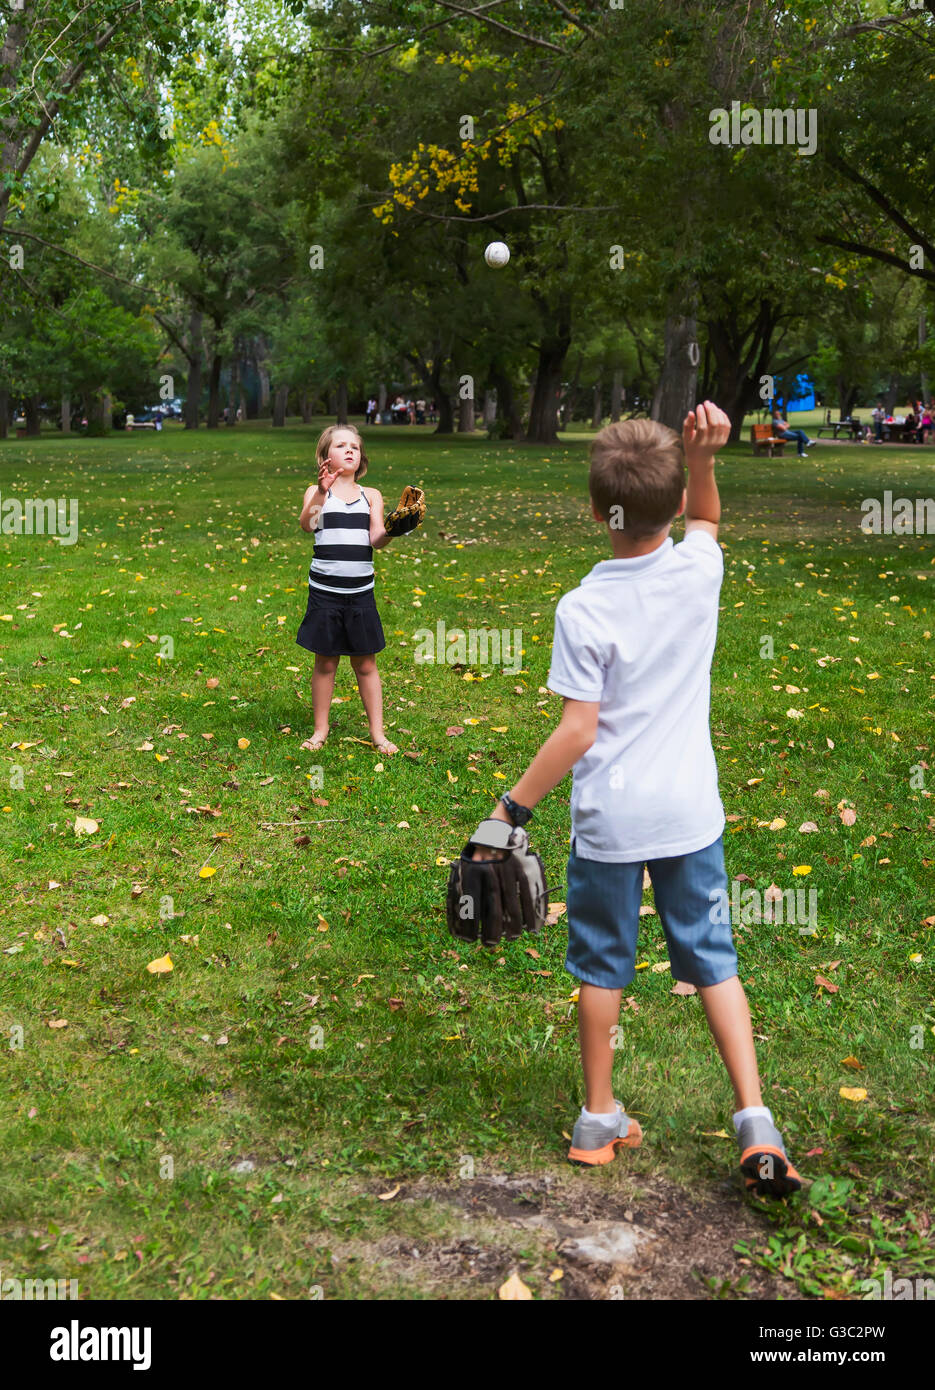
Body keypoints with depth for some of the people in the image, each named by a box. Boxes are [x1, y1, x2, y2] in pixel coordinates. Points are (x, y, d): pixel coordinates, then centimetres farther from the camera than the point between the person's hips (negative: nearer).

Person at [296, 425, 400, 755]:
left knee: (365, 663, 9)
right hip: (325, 592, -2)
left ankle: (377, 732, 16)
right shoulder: (317, 492, -1)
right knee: (325, 663, 8)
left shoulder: (371, 496, 7)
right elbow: (306, 524, -21)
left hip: (360, 592, 2)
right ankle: (320, 730, 21)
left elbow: (376, 540, -4)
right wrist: (322, 491, -36)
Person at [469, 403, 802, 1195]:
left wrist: (514, 807, -7)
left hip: (610, 819, -3)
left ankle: (600, 1122, 26)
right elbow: (706, 519, 20)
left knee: (602, 967, 13)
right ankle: (756, 1127, 8)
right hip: (692, 811, 3)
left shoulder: (583, 609, -17)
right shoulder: (700, 570, -5)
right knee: (714, 961, 13)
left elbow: (579, 729, -16)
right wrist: (702, 459, 3)